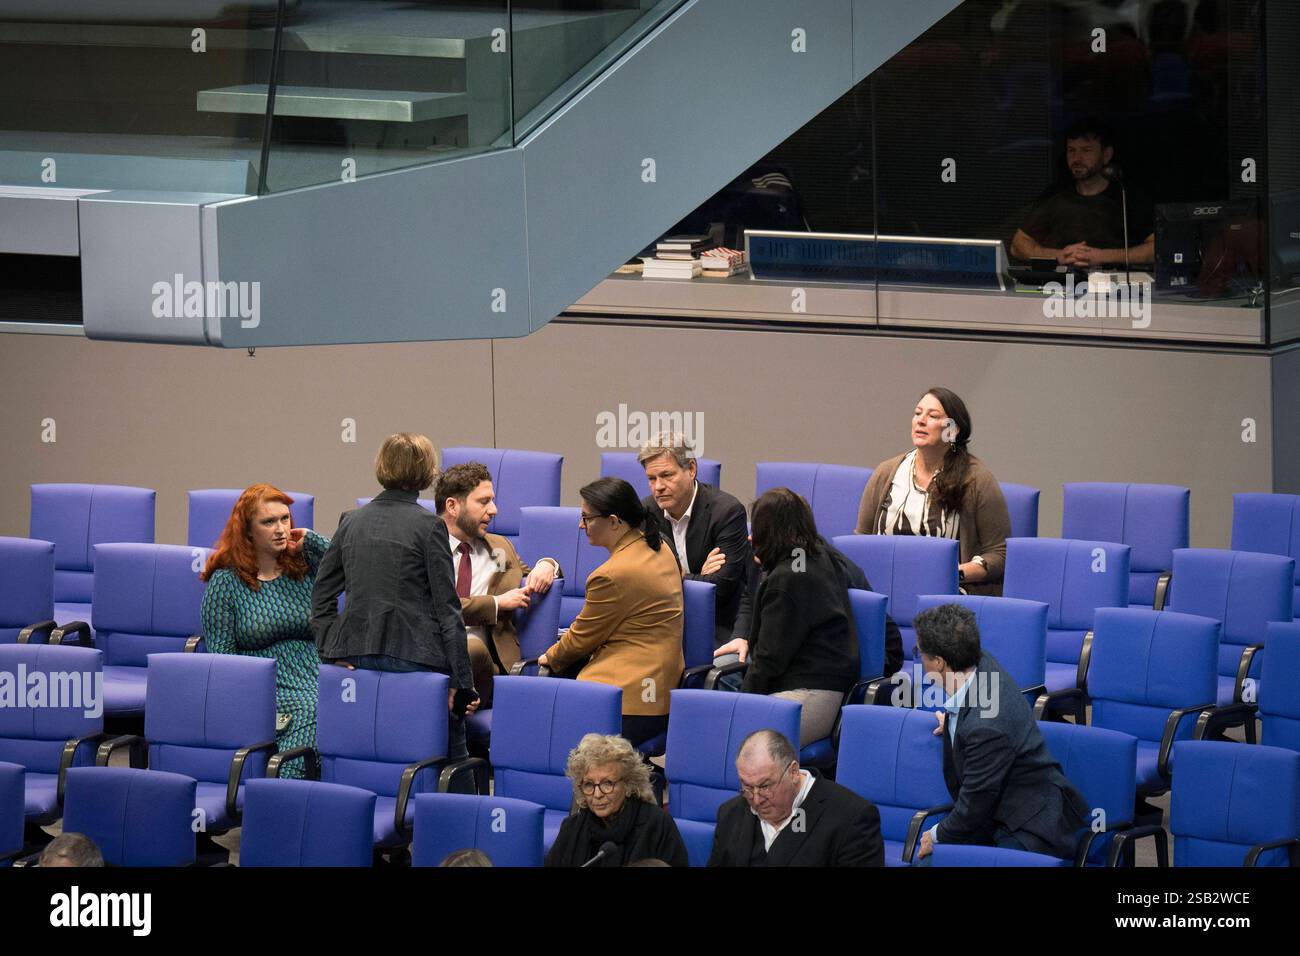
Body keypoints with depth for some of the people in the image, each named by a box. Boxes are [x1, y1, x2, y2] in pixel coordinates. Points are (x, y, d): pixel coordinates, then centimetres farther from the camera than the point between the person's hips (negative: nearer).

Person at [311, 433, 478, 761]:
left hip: (357, 656, 5)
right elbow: (447, 608, -8)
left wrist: (330, 652, 12)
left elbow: (321, 594, 11)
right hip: (415, 655, -5)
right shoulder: (427, 525, -6)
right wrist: (463, 683, -6)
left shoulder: (352, 522, 10)